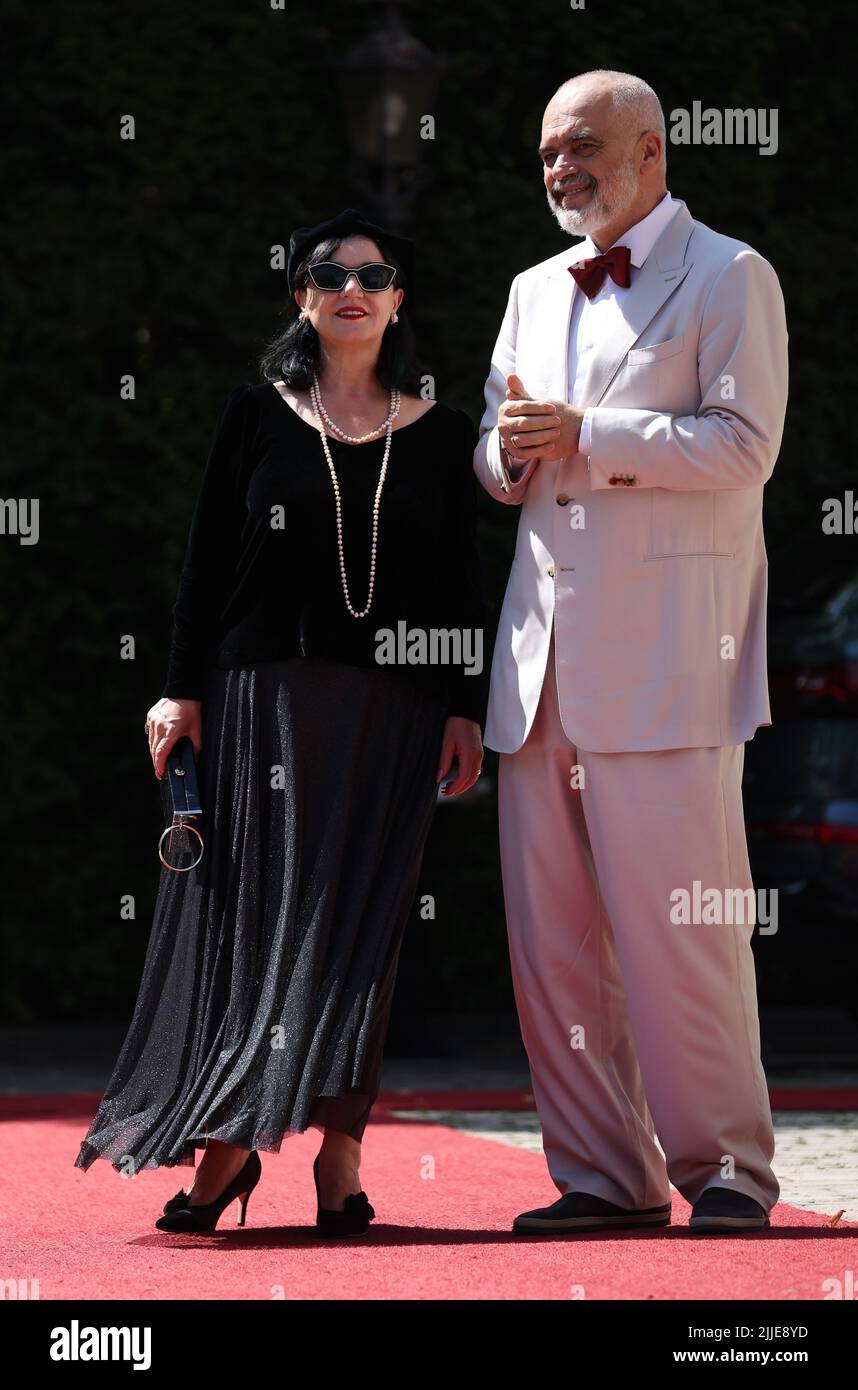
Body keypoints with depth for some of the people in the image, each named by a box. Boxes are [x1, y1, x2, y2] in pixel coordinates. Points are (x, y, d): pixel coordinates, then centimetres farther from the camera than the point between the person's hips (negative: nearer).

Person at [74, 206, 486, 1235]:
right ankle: (228, 1144, 2)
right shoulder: (257, 416, 6)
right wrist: (182, 688, -3)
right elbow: (208, 560, 4)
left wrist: (465, 709, 2)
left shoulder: (438, 435, 9)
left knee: (359, 919, 0)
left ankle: (339, 1146, 2)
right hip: (267, 689, -1)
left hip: (392, 705, 1)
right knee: (255, 909, -1)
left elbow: (459, 583, 8)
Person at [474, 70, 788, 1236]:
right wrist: (510, 449, 1)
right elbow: (494, 456, 25)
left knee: (680, 923, -8)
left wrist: (584, 436, -14)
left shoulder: (729, 278, 2)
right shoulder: (536, 291, 23)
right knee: (550, 933, 4)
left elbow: (744, 441, -10)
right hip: (546, 655, 7)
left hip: (665, 654, -7)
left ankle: (724, 1168, 1)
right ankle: (605, 1174, 10)